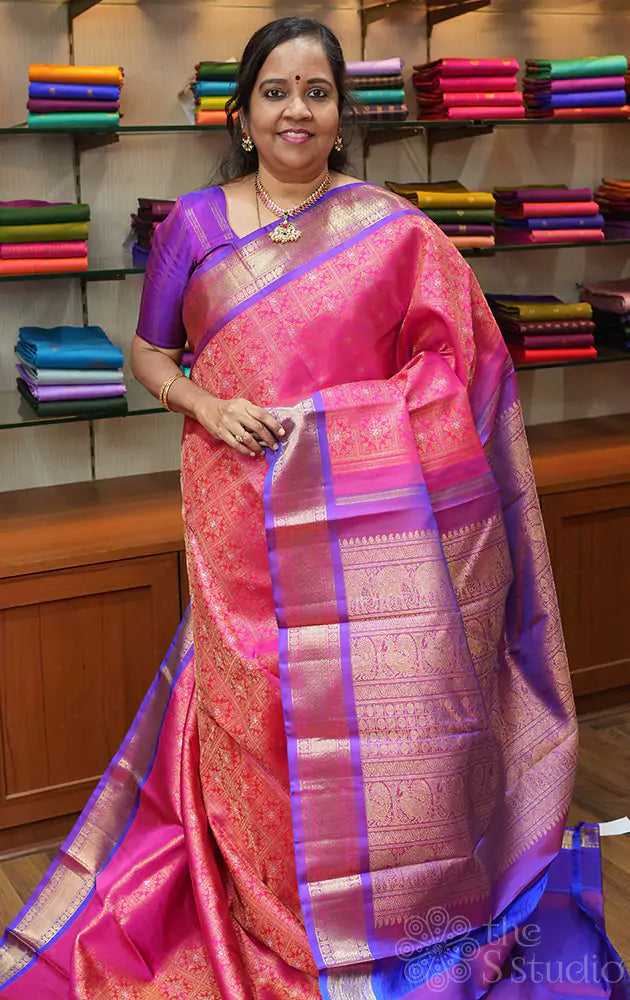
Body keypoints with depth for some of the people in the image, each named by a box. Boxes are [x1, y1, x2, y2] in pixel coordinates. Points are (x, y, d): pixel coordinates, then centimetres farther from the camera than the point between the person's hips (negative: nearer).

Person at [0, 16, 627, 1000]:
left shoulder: (394, 229, 3)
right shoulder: (194, 224, 5)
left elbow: (456, 364, 5)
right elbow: (148, 349, 12)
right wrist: (205, 405, -8)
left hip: (369, 519, 0)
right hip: (245, 518, 1)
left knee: (374, 709, 4)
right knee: (258, 712, 8)